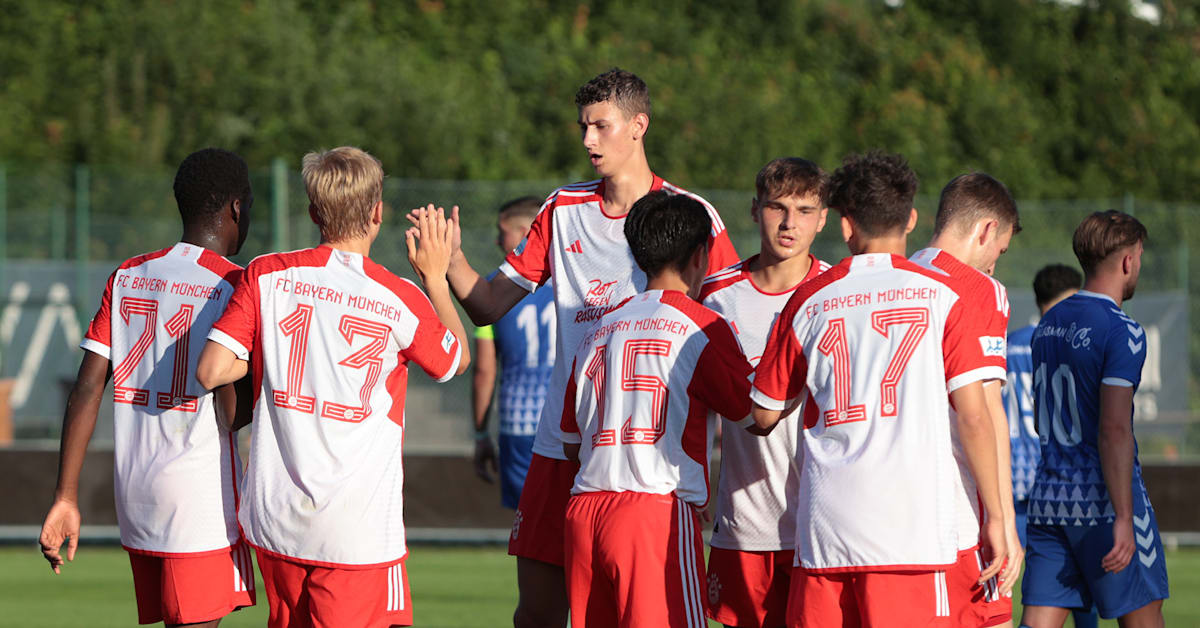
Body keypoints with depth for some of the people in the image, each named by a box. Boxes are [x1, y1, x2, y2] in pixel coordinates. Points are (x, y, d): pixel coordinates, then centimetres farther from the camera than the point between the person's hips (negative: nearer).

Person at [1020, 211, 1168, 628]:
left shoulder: (1048, 325, 12)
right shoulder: (1122, 332, -12)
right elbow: (1114, 430, -20)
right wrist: (1124, 519, -22)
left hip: (1049, 499, 7)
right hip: (1104, 500, -7)